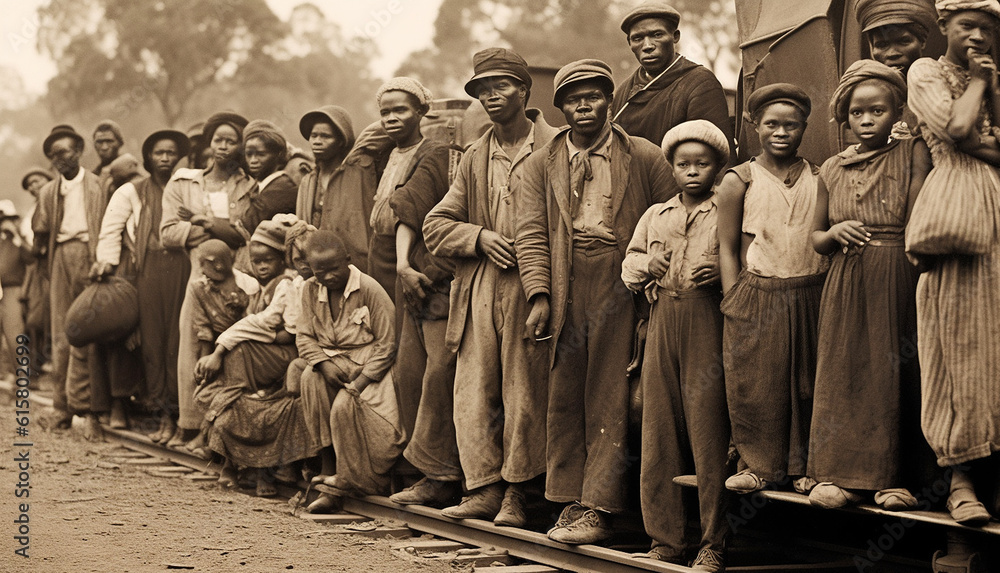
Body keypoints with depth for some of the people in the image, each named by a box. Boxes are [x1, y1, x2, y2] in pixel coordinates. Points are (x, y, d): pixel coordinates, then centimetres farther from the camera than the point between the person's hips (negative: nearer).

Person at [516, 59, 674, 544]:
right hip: (566, 292, 3)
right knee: (565, 397, 5)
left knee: (609, 399, -4)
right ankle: (571, 500, 14)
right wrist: (539, 295, -7)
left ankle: (598, 508, -2)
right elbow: (531, 234, 6)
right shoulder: (541, 166, 13)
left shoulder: (645, 159, 6)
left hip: (621, 288, -3)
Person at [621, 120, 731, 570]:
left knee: (708, 431, -5)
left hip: (708, 326, -4)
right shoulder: (655, 217, 16)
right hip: (662, 326, 4)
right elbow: (628, 267, 18)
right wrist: (645, 267, -3)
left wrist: (721, 272, -17)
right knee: (659, 433, 5)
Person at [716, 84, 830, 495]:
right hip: (757, 298, -2)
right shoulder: (738, 181, 2)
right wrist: (733, 303, -5)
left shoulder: (818, 179, 9)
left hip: (811, 296, 2)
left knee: (806, 383, 6)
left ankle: (803, 465, 17)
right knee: (756, 383, 0)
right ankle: (759, 464, 14)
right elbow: (728, 248, 2)